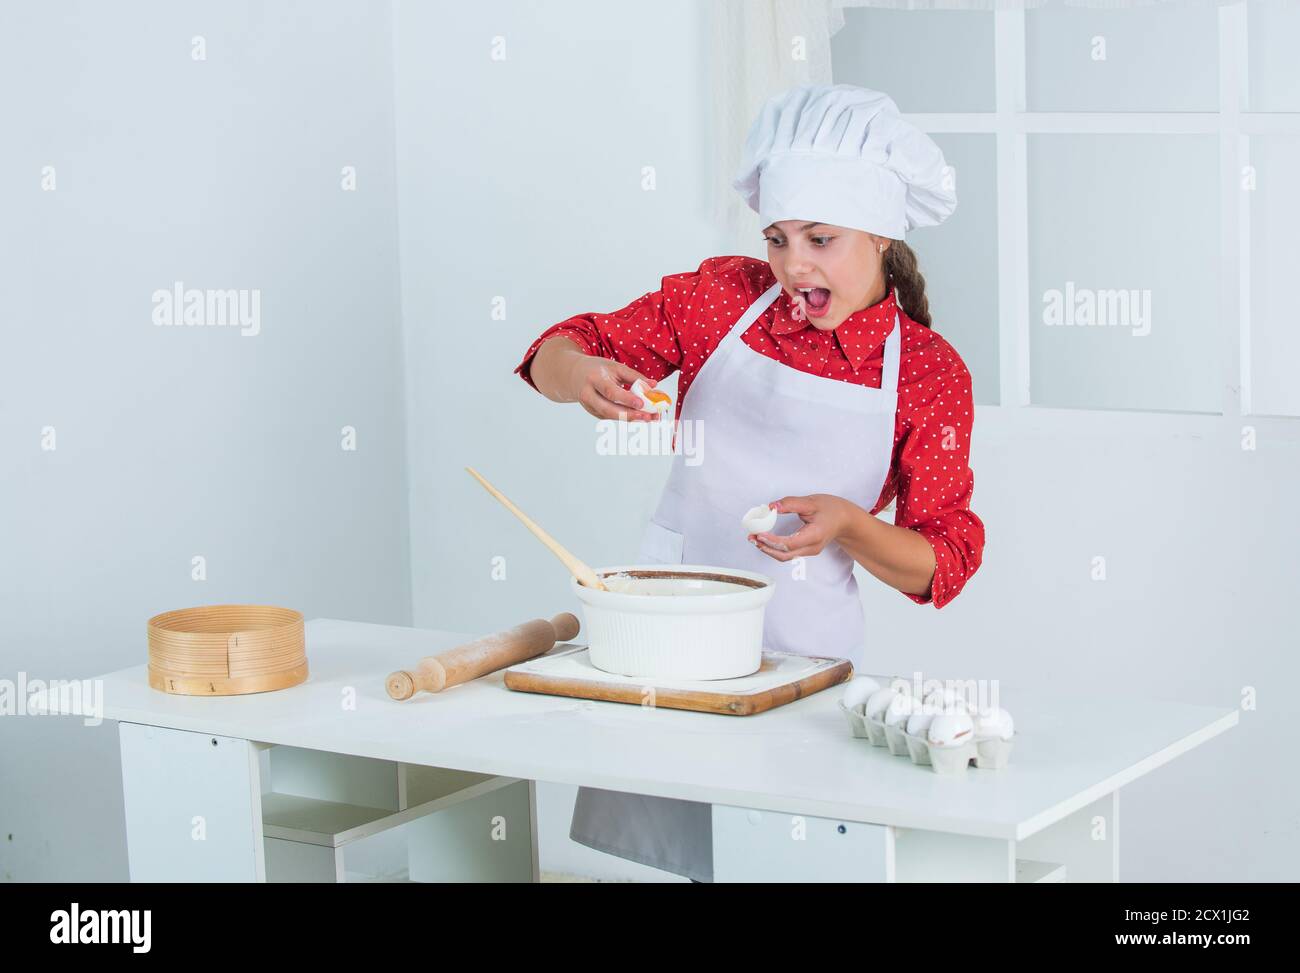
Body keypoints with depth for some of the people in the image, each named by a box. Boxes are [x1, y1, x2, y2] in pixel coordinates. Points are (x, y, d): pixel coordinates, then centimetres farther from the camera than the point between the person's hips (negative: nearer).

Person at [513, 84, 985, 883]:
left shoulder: (930, 374, -3)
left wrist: (847, 524, -22)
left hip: (802, 650, -1)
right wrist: (580, 375, -21)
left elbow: (943, 566, -2)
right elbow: (558, 353, 3)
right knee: (632, 844, 6)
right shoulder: (722, 296, 0)